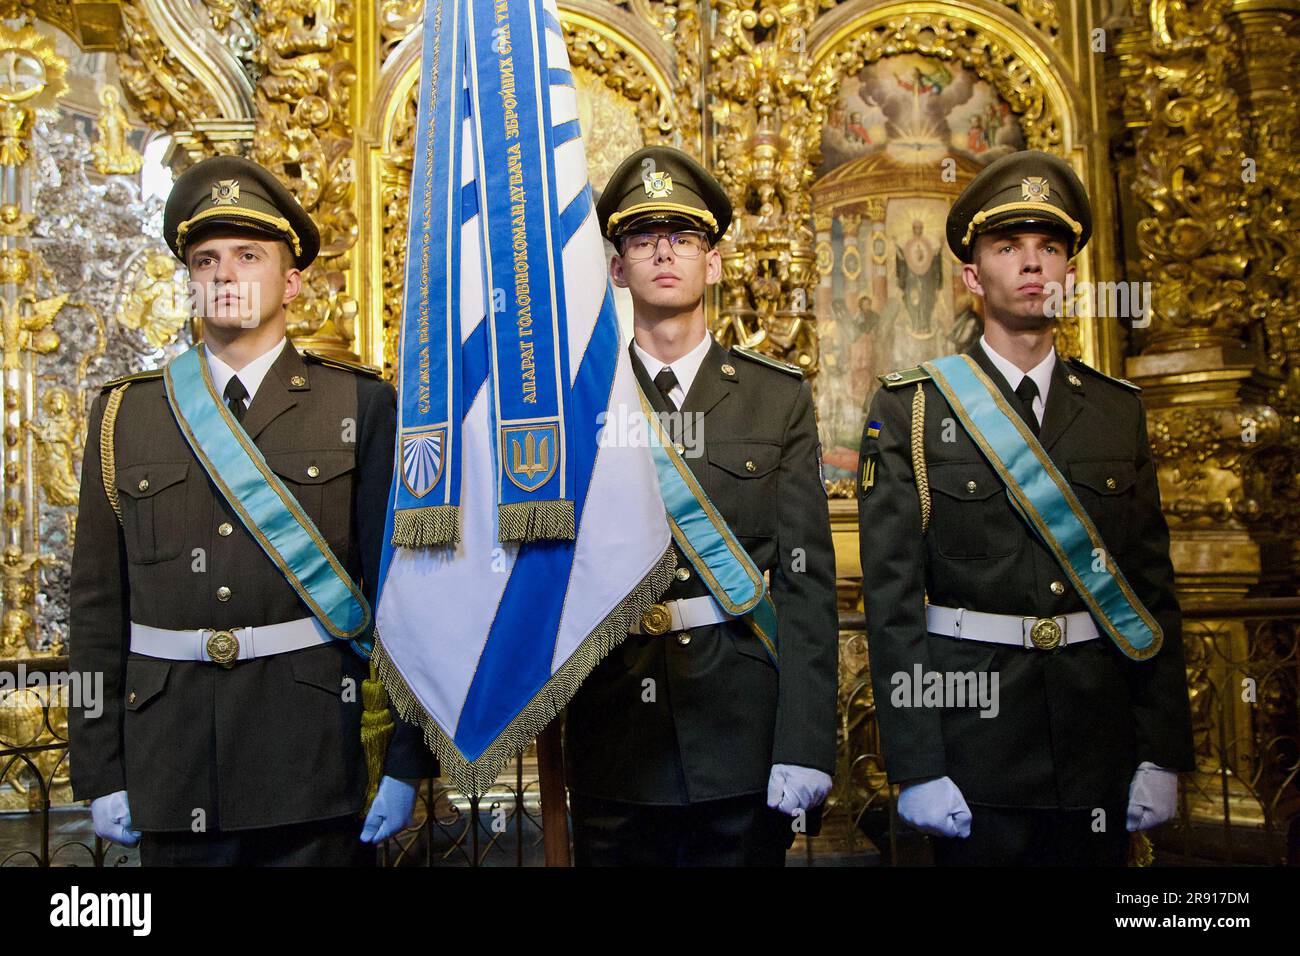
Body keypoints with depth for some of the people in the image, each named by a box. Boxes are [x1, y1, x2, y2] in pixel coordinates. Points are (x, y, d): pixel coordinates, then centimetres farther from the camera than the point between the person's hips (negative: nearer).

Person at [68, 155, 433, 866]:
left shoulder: (362, 405, -2)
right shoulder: (124, 415, 6)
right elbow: (98, 601, 6)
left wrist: (407, 761, -8)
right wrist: (100, 774, 4)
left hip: (313, 760, -2)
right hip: (170, 771, 3)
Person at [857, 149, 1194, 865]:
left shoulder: (1119, 410, 6)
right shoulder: (908, 409, -5)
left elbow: (1151, 587, 6)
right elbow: (891, 593, -9)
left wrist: (1162, 754, 1)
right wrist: (915, 766, -12)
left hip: (1099, 752, 4)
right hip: (973, 750, -3)